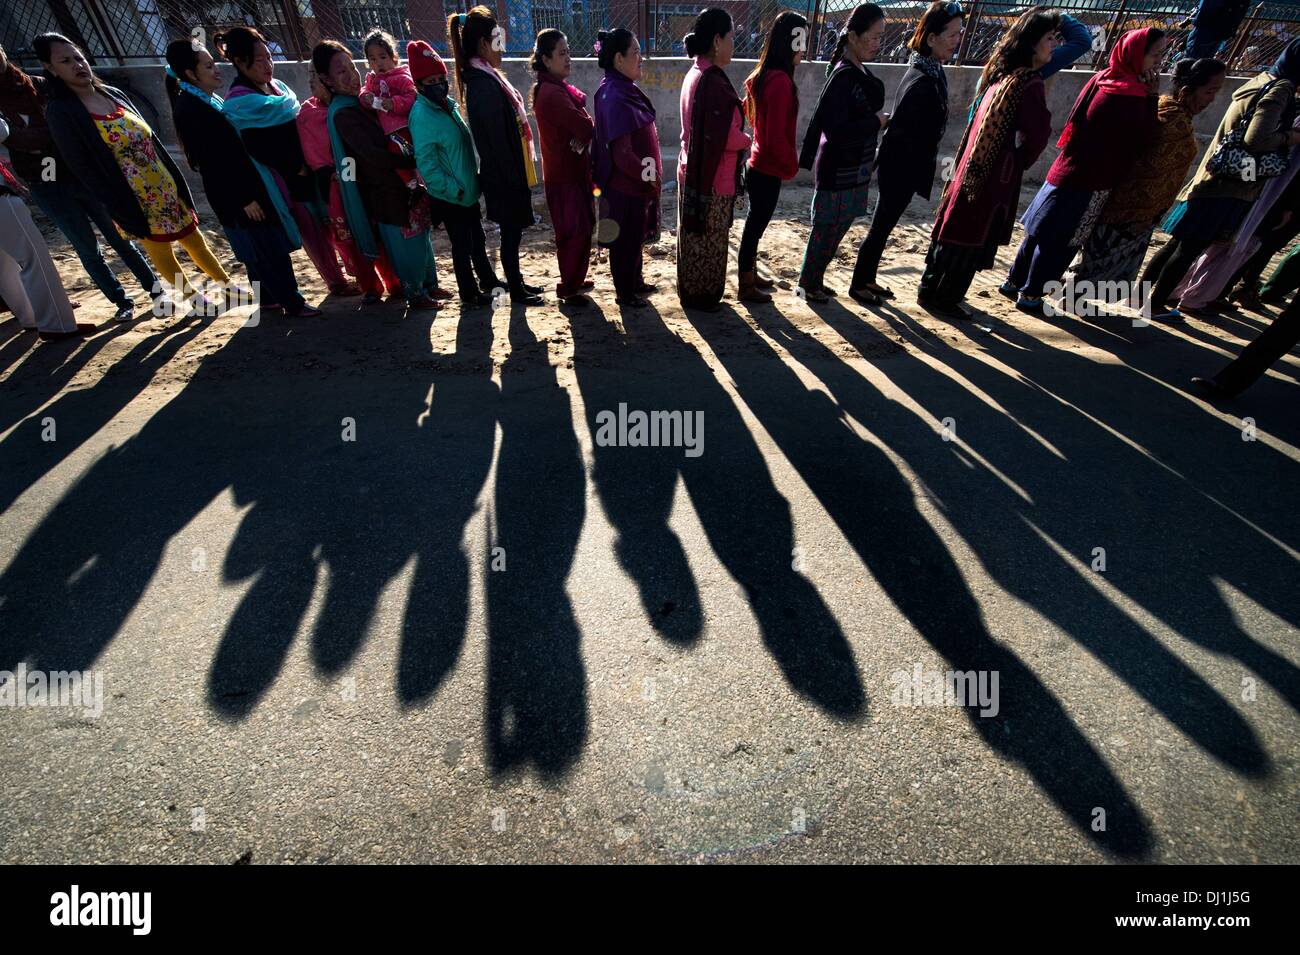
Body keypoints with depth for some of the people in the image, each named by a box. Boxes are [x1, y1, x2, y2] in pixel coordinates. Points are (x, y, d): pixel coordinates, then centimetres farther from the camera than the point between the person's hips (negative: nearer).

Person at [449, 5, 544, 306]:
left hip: (508, 173, 9)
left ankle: (517, 281, 30)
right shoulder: (484, 85, -17)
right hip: (505, 177, -9)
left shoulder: (487, 78, 13)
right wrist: (514, 177, -19)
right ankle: (516, 291, 12)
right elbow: (496, 138, -21)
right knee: (511, 232, 0)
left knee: (512, 231, 17)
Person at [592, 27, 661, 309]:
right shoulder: (615, 97, -21)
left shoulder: (623, 89, 9)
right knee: (627, 240, 4)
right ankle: (625, 293, 19)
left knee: (635, 237, 20)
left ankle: (635, 281, 36)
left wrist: (648, 177, 14)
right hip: (627, 185, -9)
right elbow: (622, 153, -25)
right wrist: (647, 178, -15)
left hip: (634, 181, 9)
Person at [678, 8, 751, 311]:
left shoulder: (695, 74, 10)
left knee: (695, 237, 18)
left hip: (693, 171, 10)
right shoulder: (713, 81, -21)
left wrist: (739, 134, 11)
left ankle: (691, 291, 31)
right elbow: (727, 136, -22)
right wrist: (747, 139, -3)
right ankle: (701, 295, 17)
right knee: (708, 240, 3)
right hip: (713, 178, -10)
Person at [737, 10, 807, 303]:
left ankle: (750, 276, 31)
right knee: (755, 226, 0)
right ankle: (746, 286, 11)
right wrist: (792, 165, -9)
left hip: (758, 165, 9)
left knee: (755, 224, 18)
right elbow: (776, 136, -23)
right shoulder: (780, 80, -20)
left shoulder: (763, 76, 8)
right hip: (768, 170, -9)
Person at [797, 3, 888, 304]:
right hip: (839, 170, -9)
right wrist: (876, 122, -15)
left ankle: (814, 279, 25)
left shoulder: (859, 71, 9)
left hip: (853, 168, 9)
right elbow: (834, 128, -24)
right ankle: (809, 283, 16)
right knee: (827, 229, 1)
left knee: (836, 229, 14)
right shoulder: (843, 76, -17)